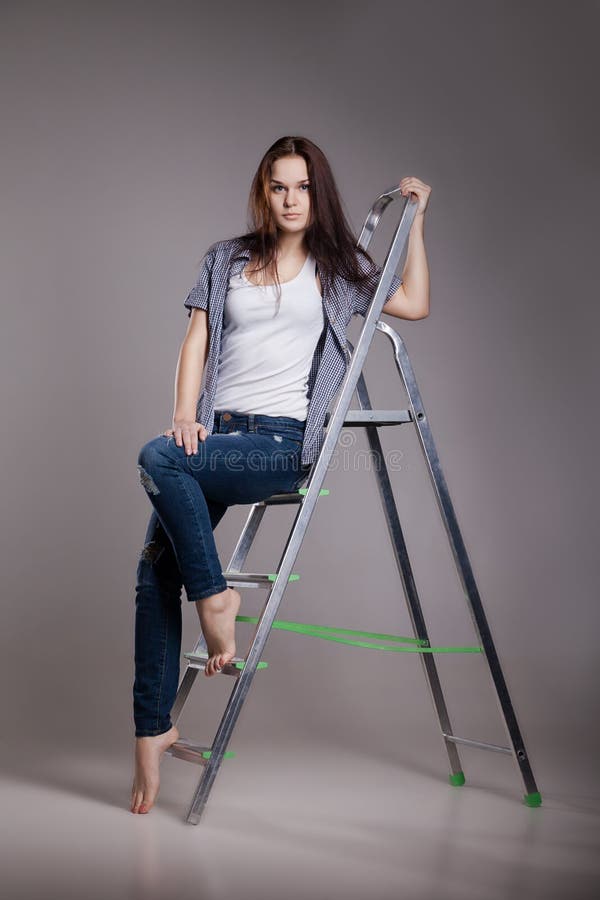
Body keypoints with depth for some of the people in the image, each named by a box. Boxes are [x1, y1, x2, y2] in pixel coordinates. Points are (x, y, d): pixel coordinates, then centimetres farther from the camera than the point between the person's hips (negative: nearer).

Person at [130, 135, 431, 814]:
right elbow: (195, 343, 12)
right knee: (155, 562, -10)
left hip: (284, 443, -4)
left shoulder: (340, 267, 12)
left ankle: (213, 596, -15)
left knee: (156, 459, -30)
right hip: (217, 432, 4)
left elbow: (416, 304, 15)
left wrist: (416, 218, 14)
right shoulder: (225, 260, 18)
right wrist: (185, 413, -4)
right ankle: (151, 730, -3)